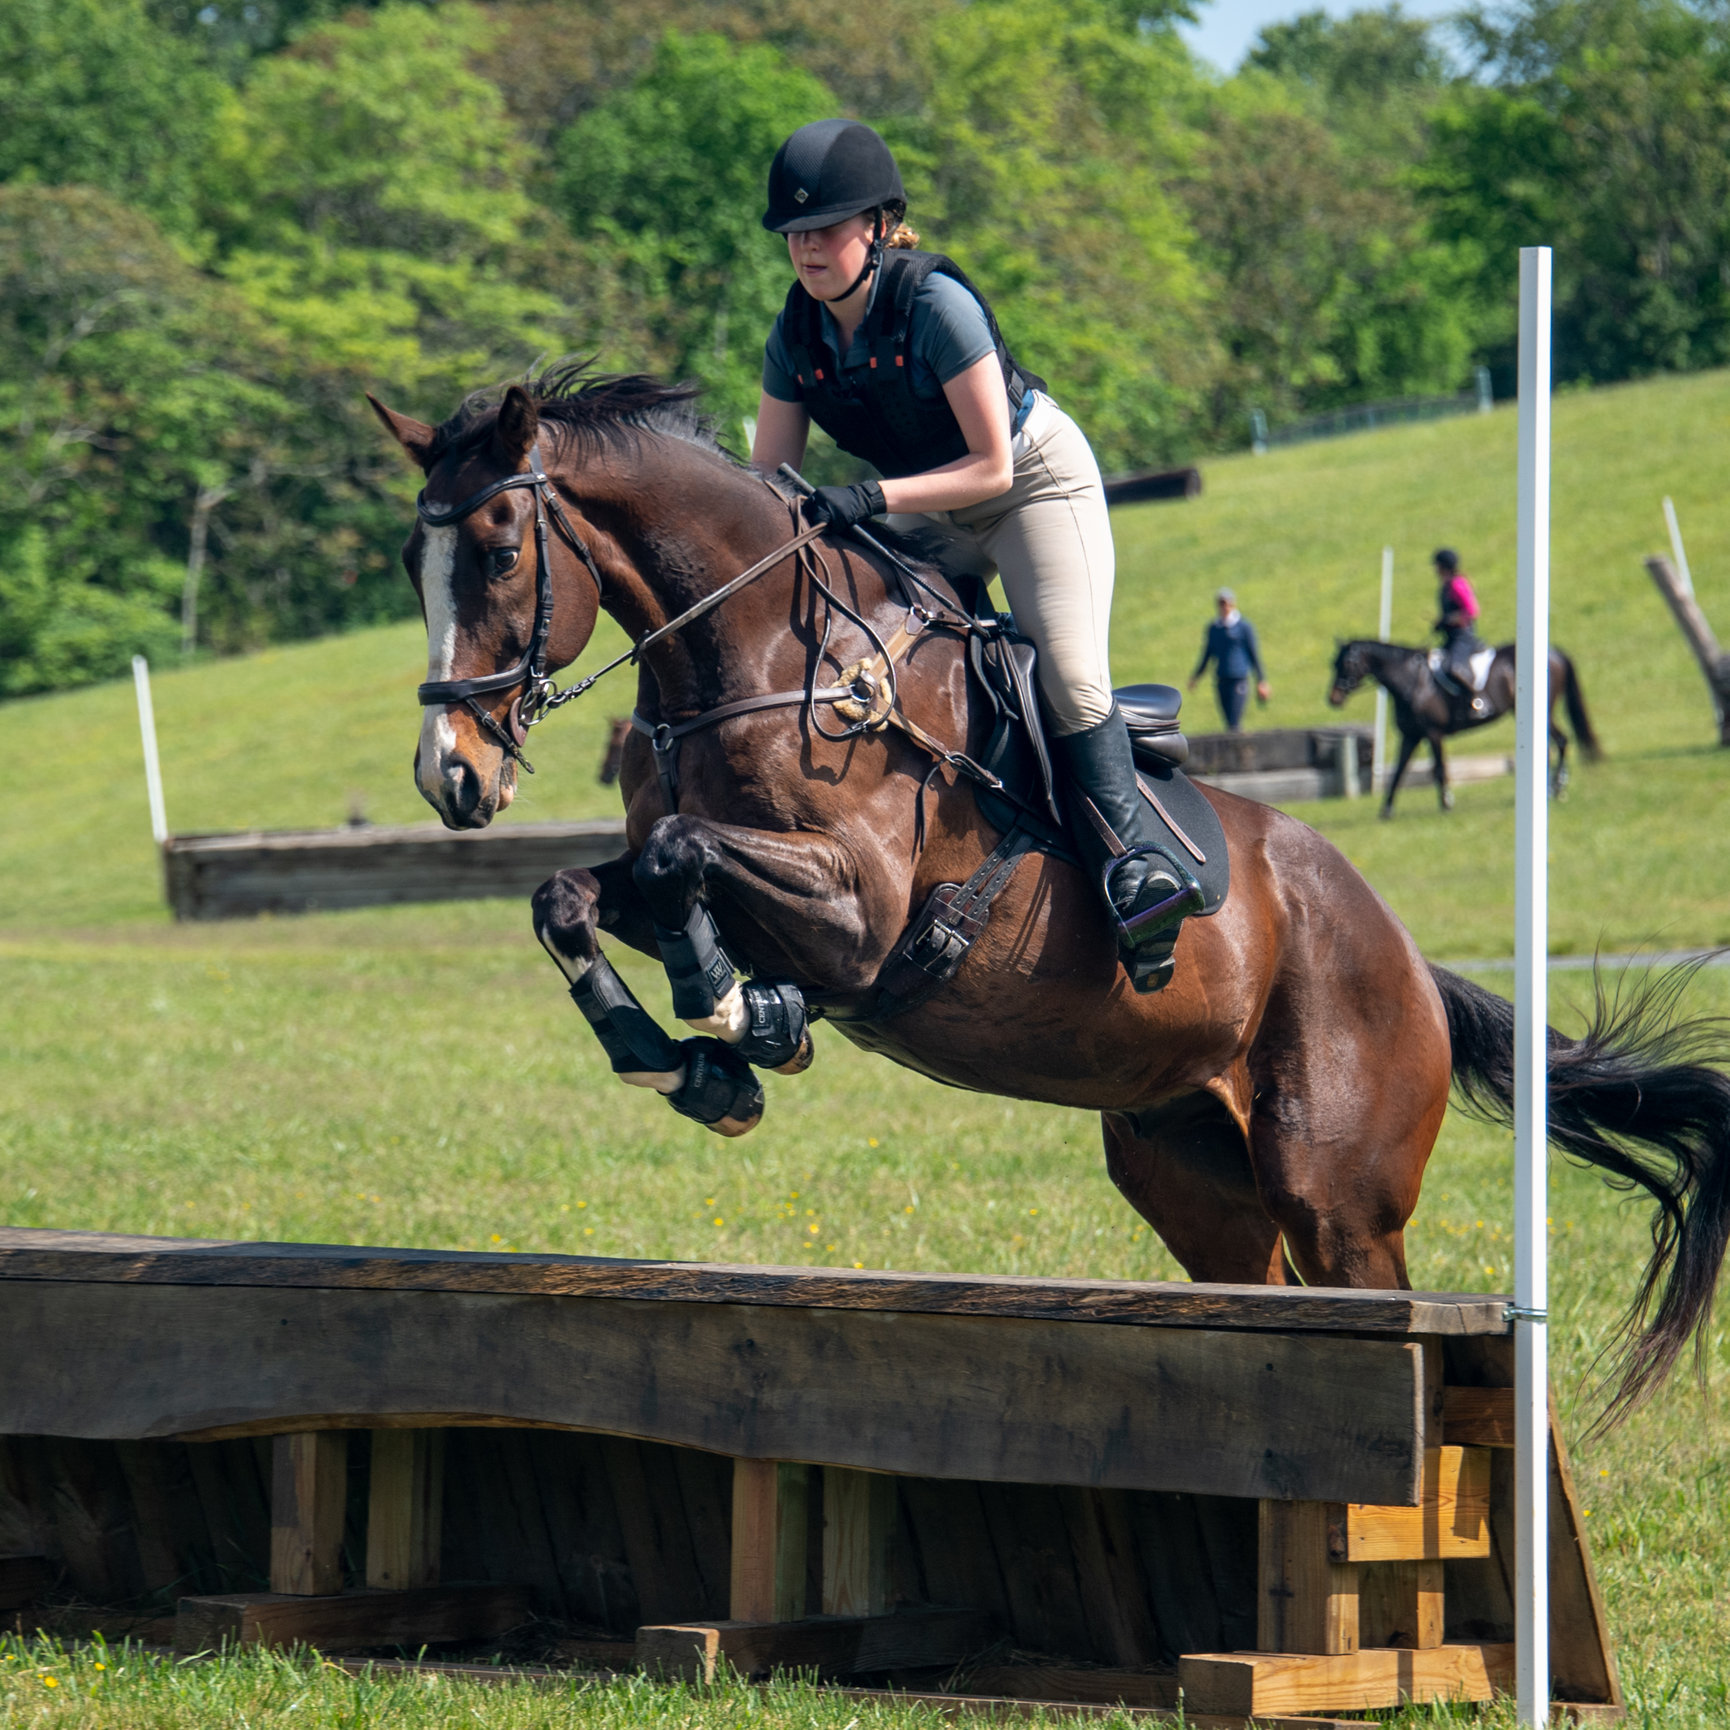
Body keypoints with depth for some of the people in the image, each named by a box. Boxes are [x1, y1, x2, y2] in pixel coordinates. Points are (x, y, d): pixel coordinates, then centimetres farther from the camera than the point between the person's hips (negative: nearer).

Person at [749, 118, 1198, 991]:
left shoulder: (935, 303, -28)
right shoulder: (796, 337, -10)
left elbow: (991, 467, -27)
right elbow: (766, 484, -4)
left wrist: (871, 498, -36)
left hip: (1036, 478, -7)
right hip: (932, 516, 7)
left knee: (1068, 673, -26)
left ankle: (1132, 862, -29)